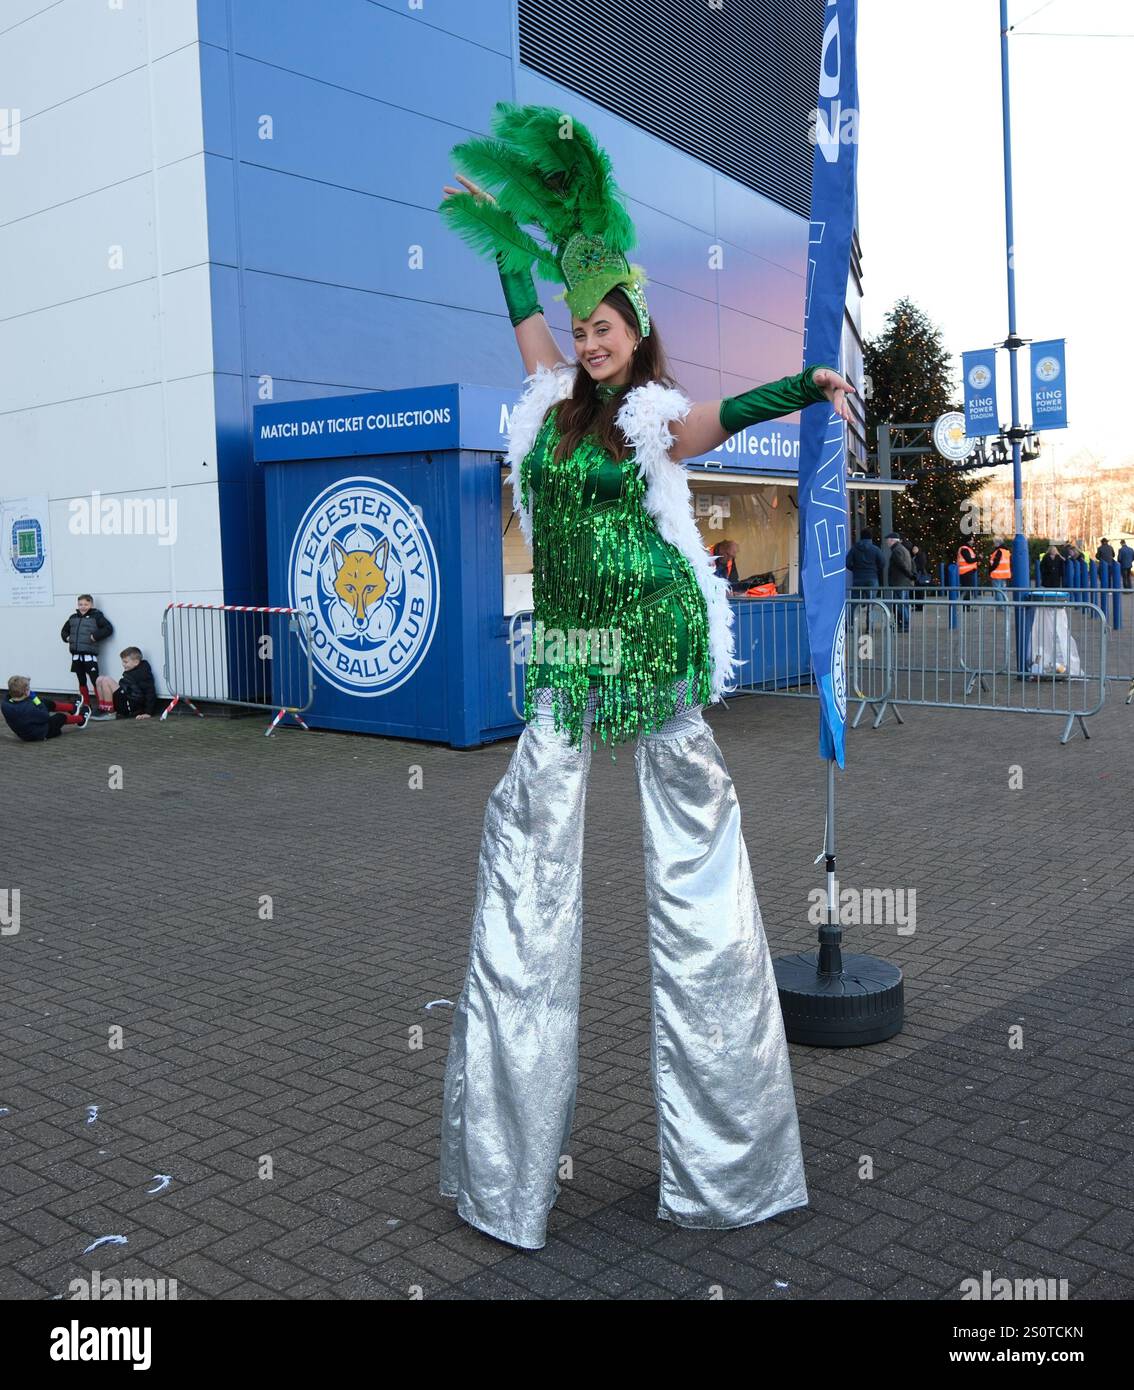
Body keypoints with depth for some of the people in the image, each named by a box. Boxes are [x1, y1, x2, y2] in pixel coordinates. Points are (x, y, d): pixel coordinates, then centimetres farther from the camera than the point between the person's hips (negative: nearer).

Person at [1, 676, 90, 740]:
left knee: (48, 703, 15)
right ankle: (81, 719, 49)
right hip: (40, 734, -6)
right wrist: (36, 700, -19)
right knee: (61, 717, 20)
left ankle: (74, 708, 36)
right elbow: (45, 716, -22)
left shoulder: (4, 705, -23)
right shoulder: (28, 708, -41)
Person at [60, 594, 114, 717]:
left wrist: (96, 636, -16)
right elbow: (64, 630, 29)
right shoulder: (73, 618, 14)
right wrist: (67, 637, 10)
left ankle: (101, 707, -9)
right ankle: (86, 706, 23)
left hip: (89, 654, -6)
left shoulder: (96, 616, -3)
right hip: (76, 654, 6)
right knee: (81, 681, 13)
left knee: (95, 681, -10)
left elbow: (108, 628, -11)